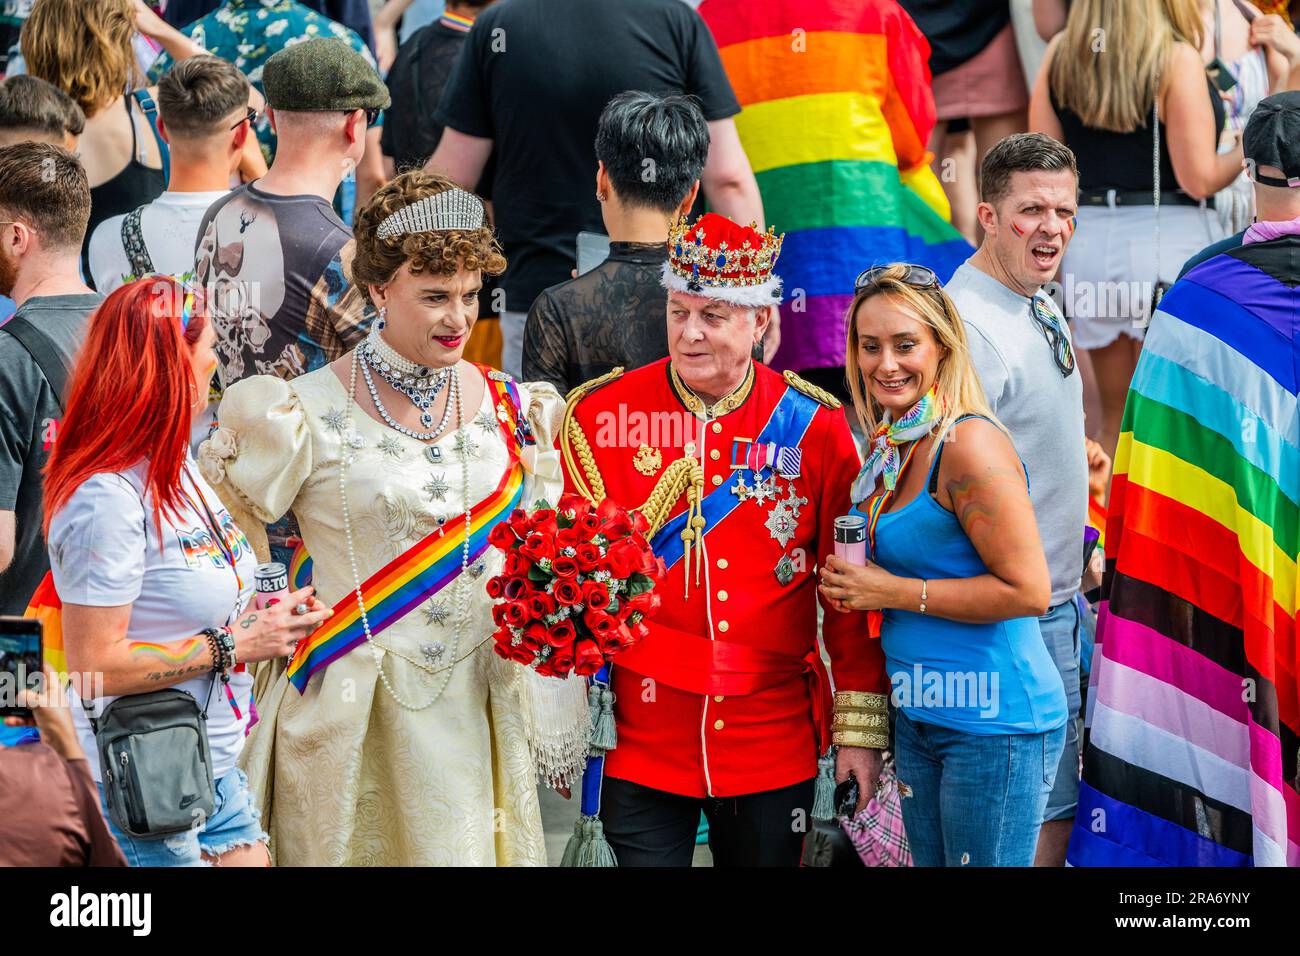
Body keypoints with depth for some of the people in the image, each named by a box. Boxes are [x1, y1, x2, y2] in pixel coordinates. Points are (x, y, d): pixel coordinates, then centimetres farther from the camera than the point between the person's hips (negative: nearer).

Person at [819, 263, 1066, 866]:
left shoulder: (968, 443, -17)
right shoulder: (892, 445, 9)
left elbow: (1028, 590, -22)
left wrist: (892, 591, -17)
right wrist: (845, 585, 4)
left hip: (993, 723, -9)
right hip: (919, 718, 9)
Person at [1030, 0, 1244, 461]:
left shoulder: (1060, 53, 4)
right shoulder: (1176, 59, -11)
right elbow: (1199, 179, -11)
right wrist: (1251, 147, 5)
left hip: (1087, 241, 5)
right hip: (1169, 240, -5)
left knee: (1115, 421, 17)